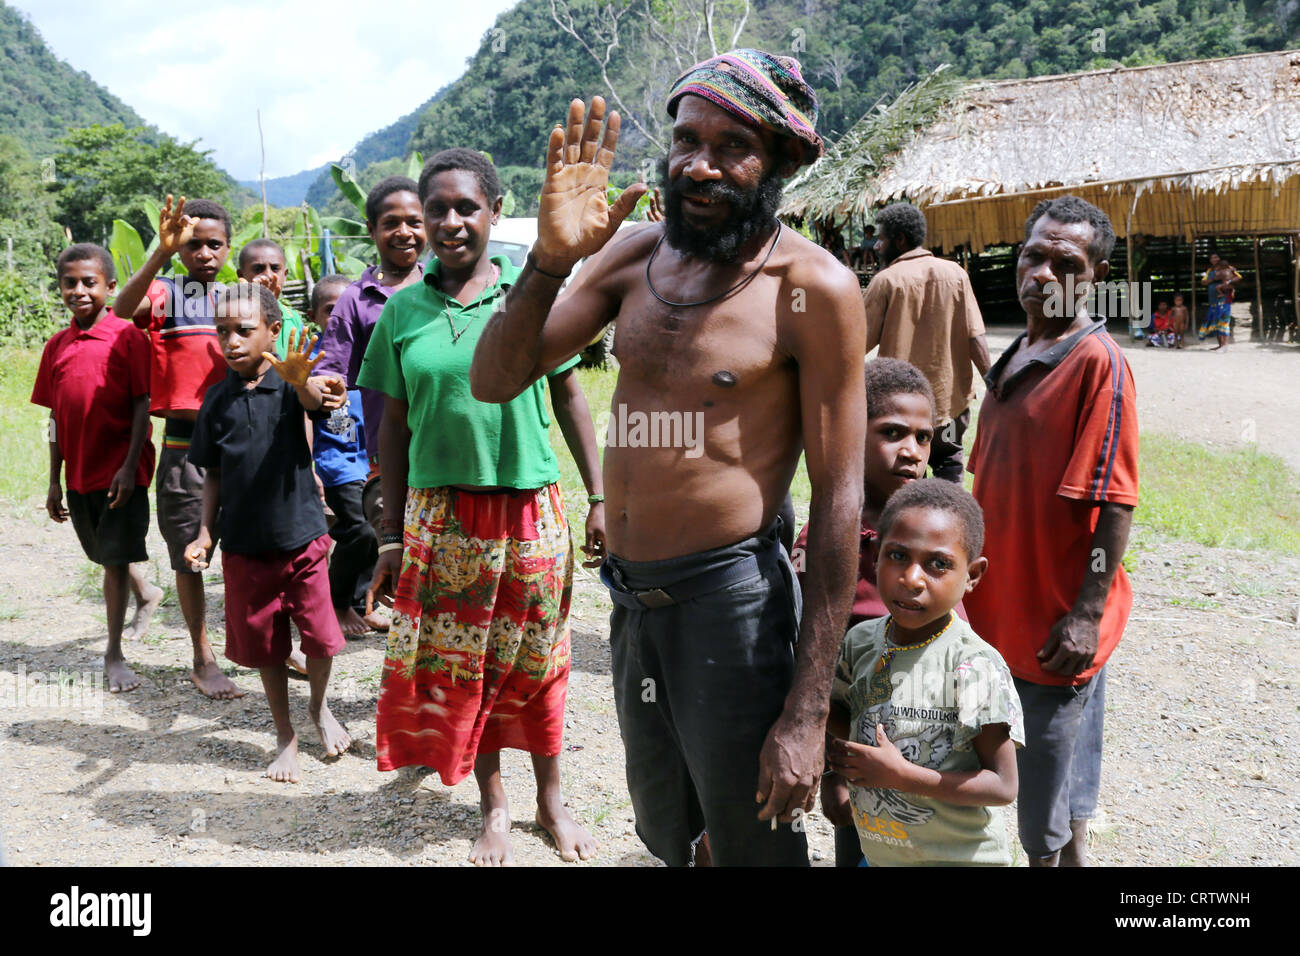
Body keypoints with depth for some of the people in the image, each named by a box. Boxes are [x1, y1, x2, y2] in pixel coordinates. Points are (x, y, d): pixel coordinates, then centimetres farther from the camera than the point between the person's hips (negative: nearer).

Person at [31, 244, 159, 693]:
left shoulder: (127, 336, -8)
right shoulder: (57, 345, 7)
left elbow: (143, 404, -9)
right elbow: (56, 419, 10)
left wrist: (130, 465, -16)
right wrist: (54, 483, 8)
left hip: (122, 470, -5)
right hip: (80, 472, 5)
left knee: (115, 558, -3)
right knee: (104, 554, 18)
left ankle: (114, 653, 7)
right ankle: (146, 592, 47)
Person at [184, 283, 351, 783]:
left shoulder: (289, 383, -8)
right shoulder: (217, 399, 2)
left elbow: (315, 402, -33)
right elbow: (213, 474, 9)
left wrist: (300, 380, -55)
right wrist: (205, 533, -1)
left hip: (301, 535, -3)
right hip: (243, 545, 3)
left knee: (319, 637, 0)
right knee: (264, 646, 11)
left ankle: (320, 708, 31)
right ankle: (285, 736, 29)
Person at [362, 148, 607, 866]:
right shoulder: (404, 309, 2)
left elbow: (569, 400, 5)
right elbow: (394, 425, 6)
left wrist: (598, 499, 1)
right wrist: (391, 536, 5)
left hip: (530, 506, -1)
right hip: (440, 513, 1)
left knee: (534, 660, 9)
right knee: (458, 665, 7)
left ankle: (551, 798, 29)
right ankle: (493, 808, 26)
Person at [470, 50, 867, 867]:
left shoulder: (812, 286, -14)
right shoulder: (634, 255, 3)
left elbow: (839, 500, -15)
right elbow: (496, 381, 0)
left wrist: (808, 712, -17)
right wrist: (551, 258, -18)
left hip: (729, 604, -6)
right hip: (630, 601, 6)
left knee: (752, 847, 10)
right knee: (664, 842, 25)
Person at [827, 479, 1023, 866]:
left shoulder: (974, 666, -21)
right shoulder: (860, 640, -5)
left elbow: (1003, 786, -19)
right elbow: (839, 707, 12)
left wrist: (901, 775, -24)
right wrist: (844, 753, -9)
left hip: (960, 857, -5)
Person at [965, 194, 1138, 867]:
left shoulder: (1097, 362, -16)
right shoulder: (1015, 357, 10)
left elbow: (1113, 501, -19)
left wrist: (1086, 614, -21)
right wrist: (975, 573, 20)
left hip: (1056, 625, -8)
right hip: (1004, 605, 8)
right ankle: (1070, 851, 36)